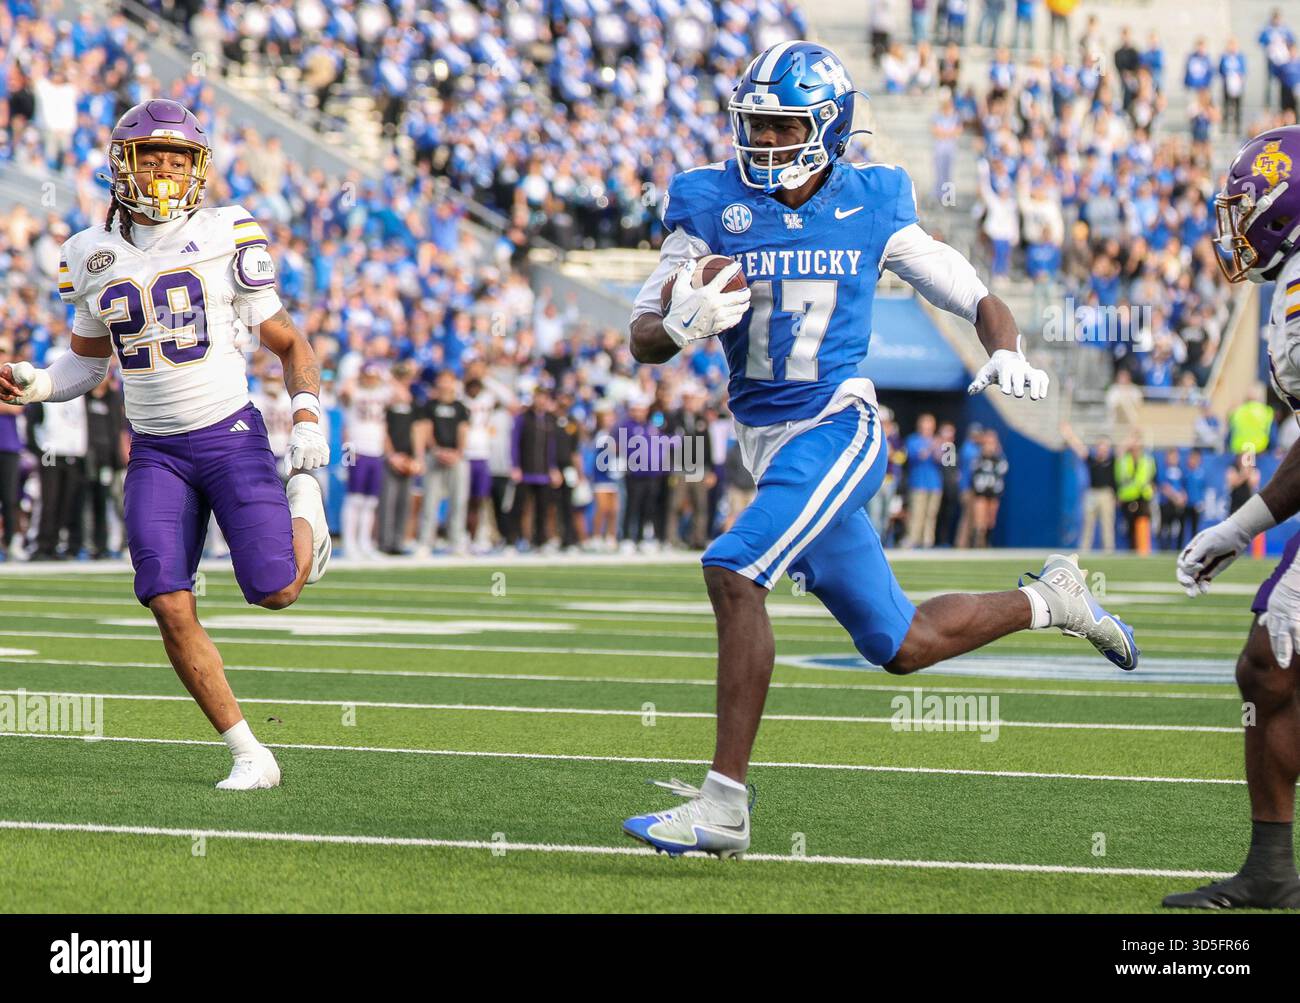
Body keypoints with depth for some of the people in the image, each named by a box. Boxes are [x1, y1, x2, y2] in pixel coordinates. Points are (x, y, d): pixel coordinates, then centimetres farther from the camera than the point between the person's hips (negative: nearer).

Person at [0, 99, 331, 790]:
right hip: (156, 453, 3)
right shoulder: (94, 256, 7)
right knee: (170, 608, -13)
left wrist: (308, 417, -10)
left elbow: (289, 345, 4)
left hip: (231, 435, -3)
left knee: (274, 591, -15)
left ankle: (303, 511, 21)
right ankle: (249, 755, -2)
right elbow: (88, 359, 20)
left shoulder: (226, 238, -4)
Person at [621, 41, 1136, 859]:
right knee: (902, 646, 10)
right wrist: (685, 326, -23)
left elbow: (979, 299, 5)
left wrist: (1008, 356, -16)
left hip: (838, 430, -4)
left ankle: (725, 802, -23)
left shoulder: (872, 210, -2)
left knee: (733, 572, -26)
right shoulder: (712, 209, 0)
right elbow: (642, 340, 0)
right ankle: (1046, 600, 36)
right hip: (768, 445, 4)